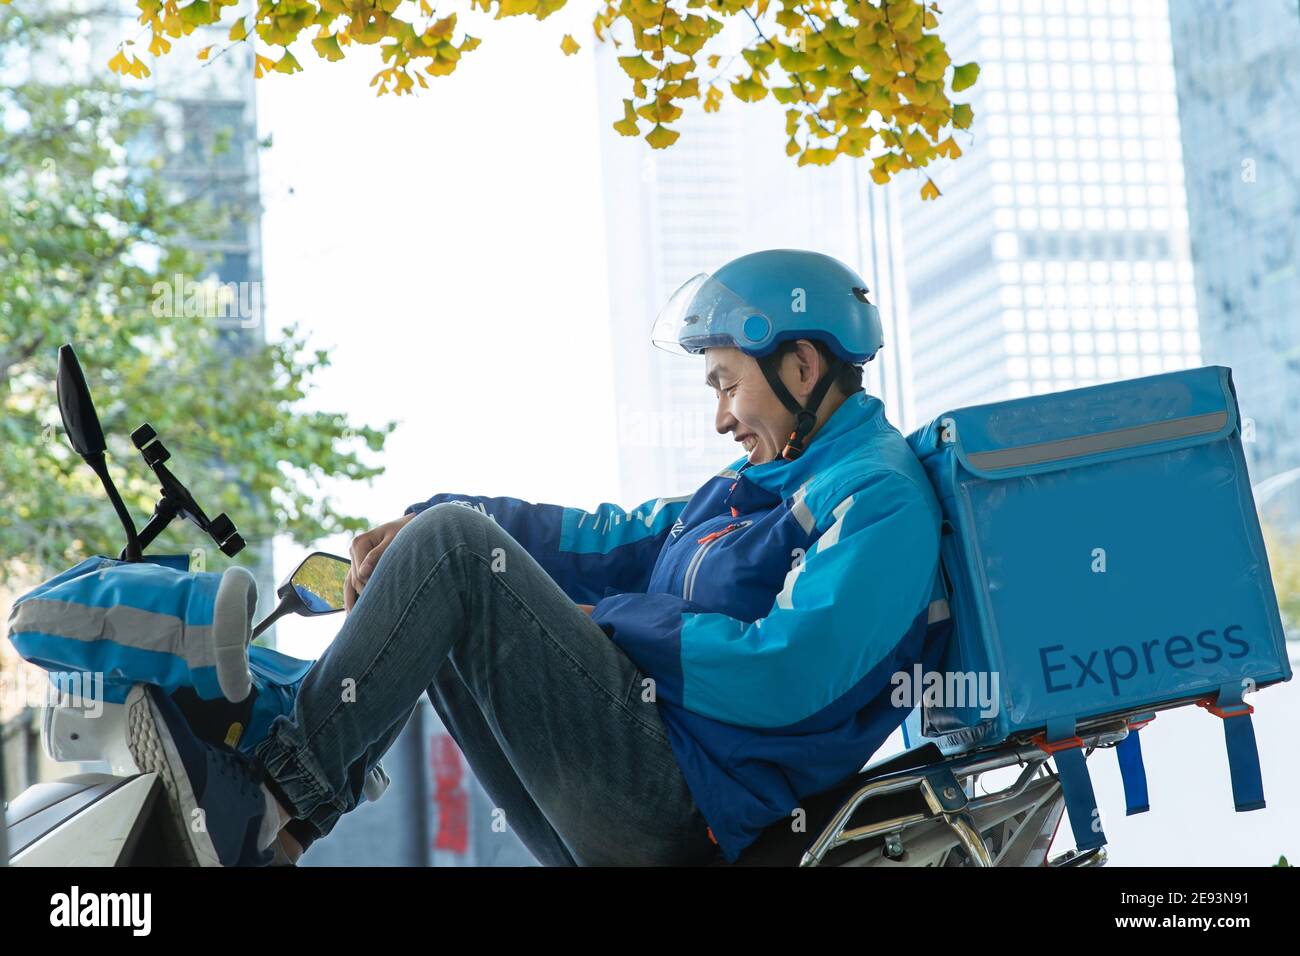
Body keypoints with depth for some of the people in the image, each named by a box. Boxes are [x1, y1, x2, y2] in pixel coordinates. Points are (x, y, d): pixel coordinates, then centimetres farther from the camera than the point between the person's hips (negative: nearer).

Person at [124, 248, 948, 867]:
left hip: (685, 802, -10)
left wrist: (609, 621, -9)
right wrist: (421, 525, 10)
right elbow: (614, 540, 21)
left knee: (451, 546, -15)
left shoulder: (880, 498, -7)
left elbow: (783, 674, -20)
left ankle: (282, 800, -13)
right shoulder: (755, 487, 24)